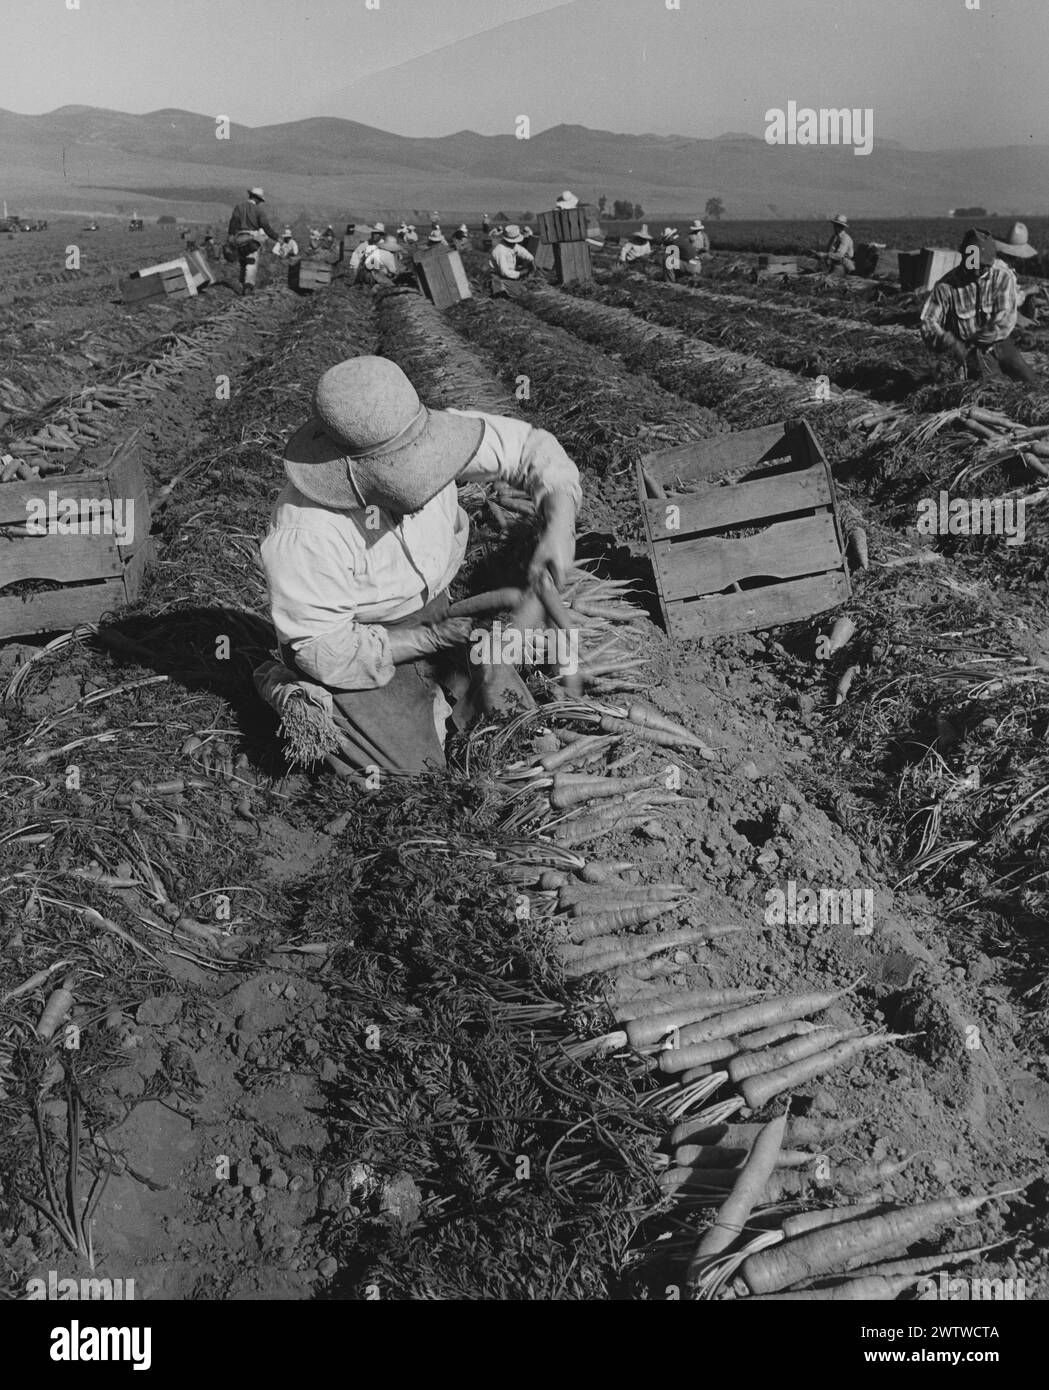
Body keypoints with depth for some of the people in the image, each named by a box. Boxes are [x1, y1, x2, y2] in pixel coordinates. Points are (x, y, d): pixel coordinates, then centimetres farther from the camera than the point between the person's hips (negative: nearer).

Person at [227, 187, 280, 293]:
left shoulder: (239, 207, 7)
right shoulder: (258, 210, -1)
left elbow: (234, 222, -2)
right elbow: (266, 226, -1)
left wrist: (231, 236, -4)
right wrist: (276, 238, 8)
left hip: (239, 240, 4)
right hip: (252, 239, -4)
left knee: (243, 265, 14)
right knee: (252, 264, -7)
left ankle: (242, 288, 16)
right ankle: (249, 286, -23)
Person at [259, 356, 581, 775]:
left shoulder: (418, 437, -23)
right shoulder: (303, 536, -35)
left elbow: (532, 448, -13)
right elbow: (325, 652, -25)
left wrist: (558, 529, -31)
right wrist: (434, 639, -27)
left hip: (434, 614, 6)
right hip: (359, 652, -5)